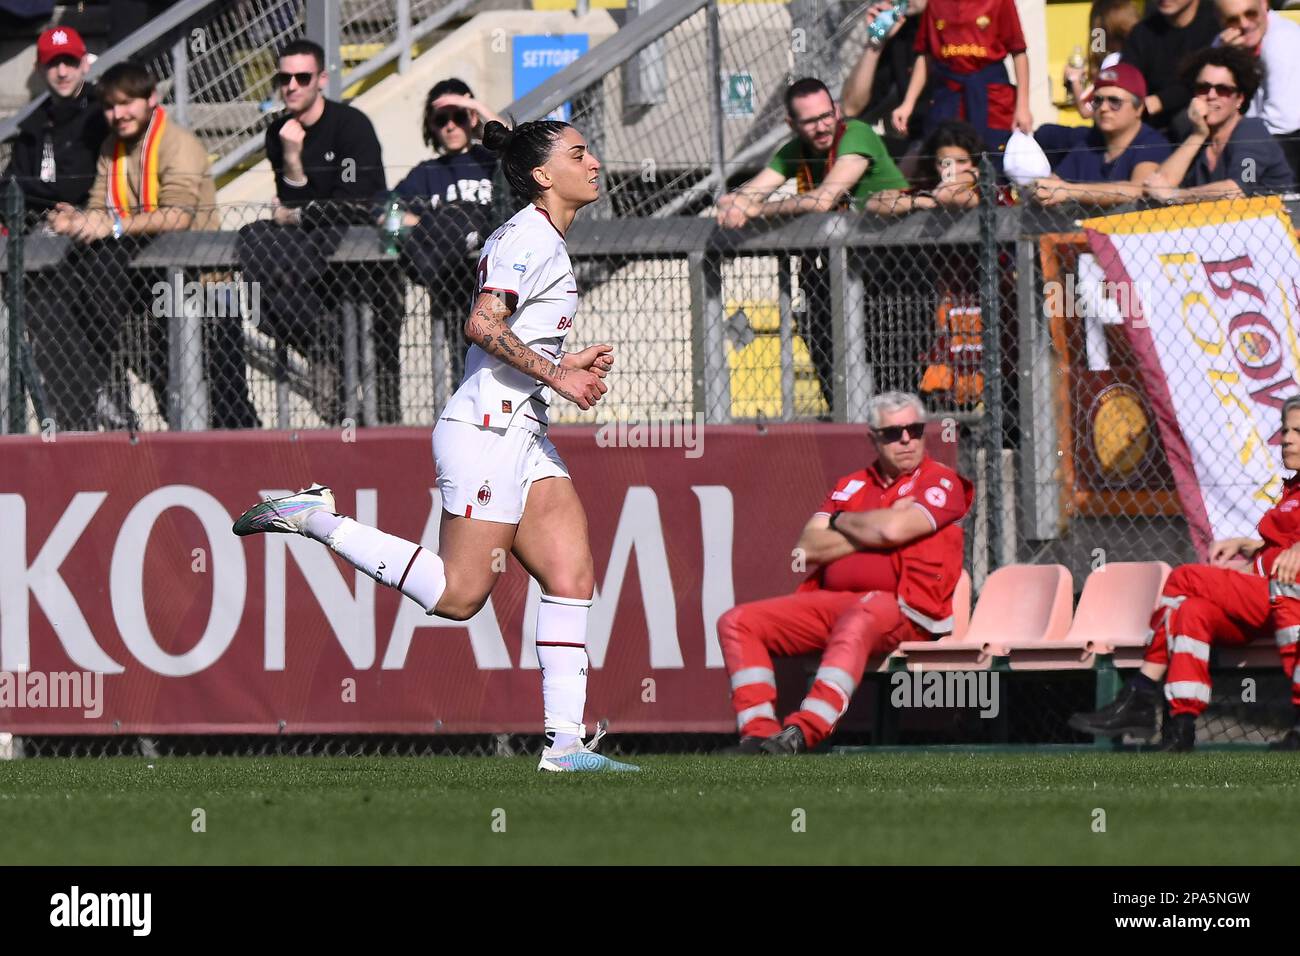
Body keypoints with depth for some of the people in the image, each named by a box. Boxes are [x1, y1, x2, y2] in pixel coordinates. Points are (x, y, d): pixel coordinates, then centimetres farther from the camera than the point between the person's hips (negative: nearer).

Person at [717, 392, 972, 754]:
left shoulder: (941, 483, 4)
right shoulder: (852, 486, 20)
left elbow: (894, 529, -14)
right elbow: (807, 549, 7)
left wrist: (841, 521, 4)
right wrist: (872, 530, -2)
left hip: (903, 612, -7)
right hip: (832, 601, 7)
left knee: (857, 620, -42)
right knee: (737, 622, -6)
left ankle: (800, 734, -52)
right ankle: (759, 733, -20)